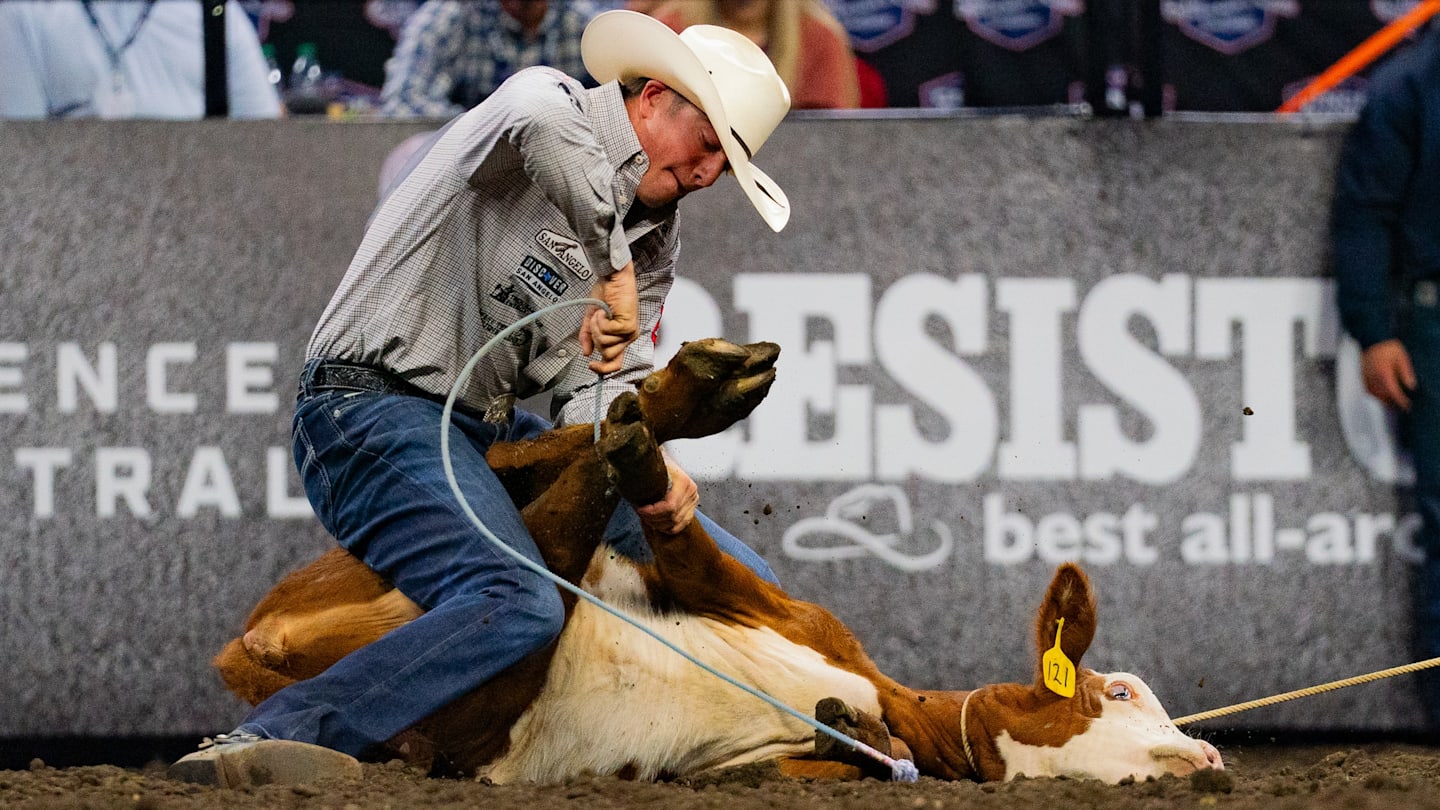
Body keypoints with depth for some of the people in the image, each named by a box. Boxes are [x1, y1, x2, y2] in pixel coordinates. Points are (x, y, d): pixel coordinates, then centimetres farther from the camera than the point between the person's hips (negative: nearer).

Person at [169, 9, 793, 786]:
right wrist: (612, 265, -30)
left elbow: (596, 388, 7)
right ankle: (266, 739, -43)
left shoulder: (652, 243, 17)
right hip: (372, 405, -9)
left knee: (737, 579, 8)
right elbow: (539, 116, -35)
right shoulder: (553, 106, -7)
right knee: (519, 606, -34)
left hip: (493, 431, 9)